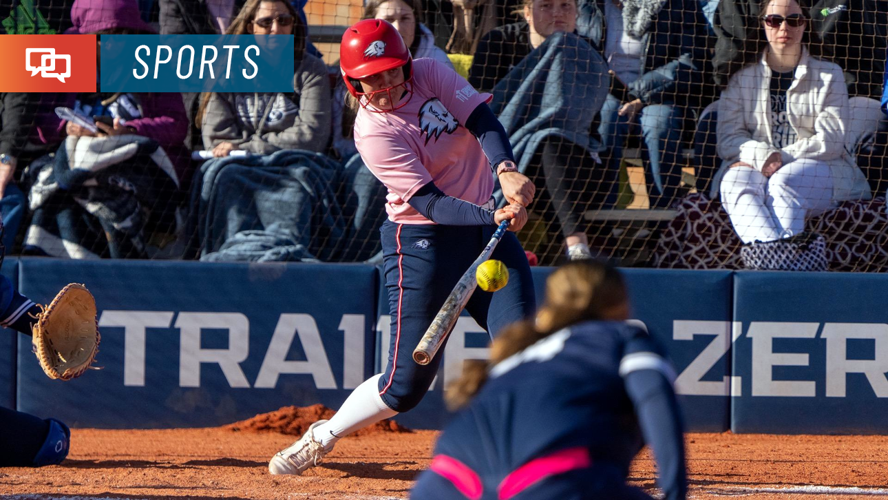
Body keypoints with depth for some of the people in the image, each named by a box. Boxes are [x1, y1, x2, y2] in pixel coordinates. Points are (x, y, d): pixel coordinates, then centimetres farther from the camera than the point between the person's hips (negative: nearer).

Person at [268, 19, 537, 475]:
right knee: (407, 383, -4)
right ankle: (323, 437, 20)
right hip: (423, 243, -4)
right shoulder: (373, 131, -18)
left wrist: (506, 170, -35)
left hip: (488, 227, 4)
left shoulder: (430, 74, -3)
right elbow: (431, 203, -25)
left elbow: (483, 122, -14)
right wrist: (491, 216, -41)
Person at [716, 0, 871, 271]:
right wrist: (764, 155, -17)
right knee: (736, 183, -36)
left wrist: (783, 159, -13)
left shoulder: (829, 75, 13)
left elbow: (831, 141, 1)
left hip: (818, 170, -1)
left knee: (784, 182, -37)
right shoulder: (742, 77, 16)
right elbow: (728, 139, 5)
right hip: (752, 166, 1)